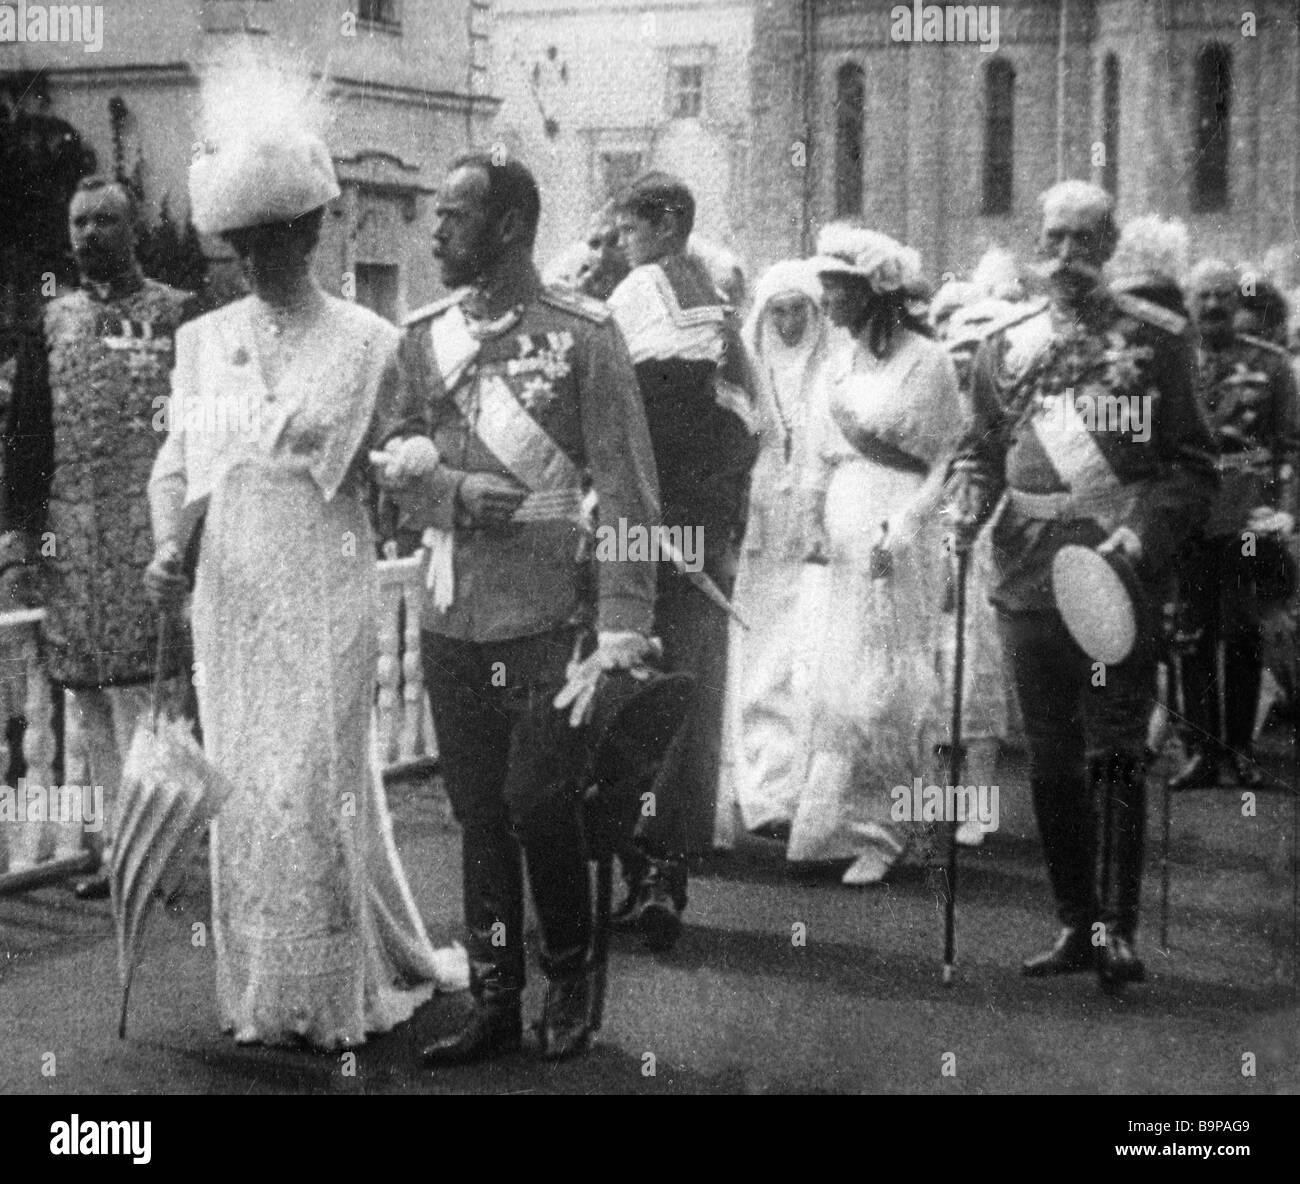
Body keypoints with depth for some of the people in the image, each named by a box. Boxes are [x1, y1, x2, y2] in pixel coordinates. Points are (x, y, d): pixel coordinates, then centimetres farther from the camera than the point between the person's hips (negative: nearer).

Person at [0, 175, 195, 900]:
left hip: (150, 538, -5)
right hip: (69, 545, 5)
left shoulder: (181, 317, 1)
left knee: (139, 697, -7)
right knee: (87, 698, 7)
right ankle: (124, 845, 15)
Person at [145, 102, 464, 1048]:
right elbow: (177, 464, 9)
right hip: (230, 592, 4)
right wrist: (169, 546, -8)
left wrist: (413, 460, -20)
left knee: (318, 779, -5)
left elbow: (404, 444, 3)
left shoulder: (365, 342, -1)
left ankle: (331, 993, 10)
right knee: (242, 781, 7)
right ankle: (260, 990, 19)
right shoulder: (204, 341, 9)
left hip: (326, 591, -3)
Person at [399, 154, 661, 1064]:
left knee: (538, 804, -6)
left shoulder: (584, 333, -4)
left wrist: (622, 624, -13)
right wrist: (450, 493, -8)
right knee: (478, 814, 8)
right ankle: (494, 1004, 21)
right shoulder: (422, 337, 9)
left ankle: (571, 978, 18)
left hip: (550, 614, -4)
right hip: (450, 617, 4)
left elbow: (625, 487, -6)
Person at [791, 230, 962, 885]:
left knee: (884, 684, -2)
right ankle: (855, 824, 15)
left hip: (901, 532, -6)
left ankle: (877, 828, 7)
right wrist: (815, 522, 10)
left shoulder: (926, 359, -8)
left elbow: (947, 460, -9)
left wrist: (902, 527, -17)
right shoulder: (842, 363, 12)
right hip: (849, 532, 6)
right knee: (842, 681, 6)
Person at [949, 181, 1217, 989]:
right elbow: (981, 449, 20)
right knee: (1051, 762, 9)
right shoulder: (1006, 346, 13)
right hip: (1029, 580, 4)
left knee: (1115, 757, -5)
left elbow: (1193, 465, 0)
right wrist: (969, 500, -2)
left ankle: (1119, 925, 3)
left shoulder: (1157, 338, 2)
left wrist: (1142, 535, -16)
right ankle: (1078, 923, 19)